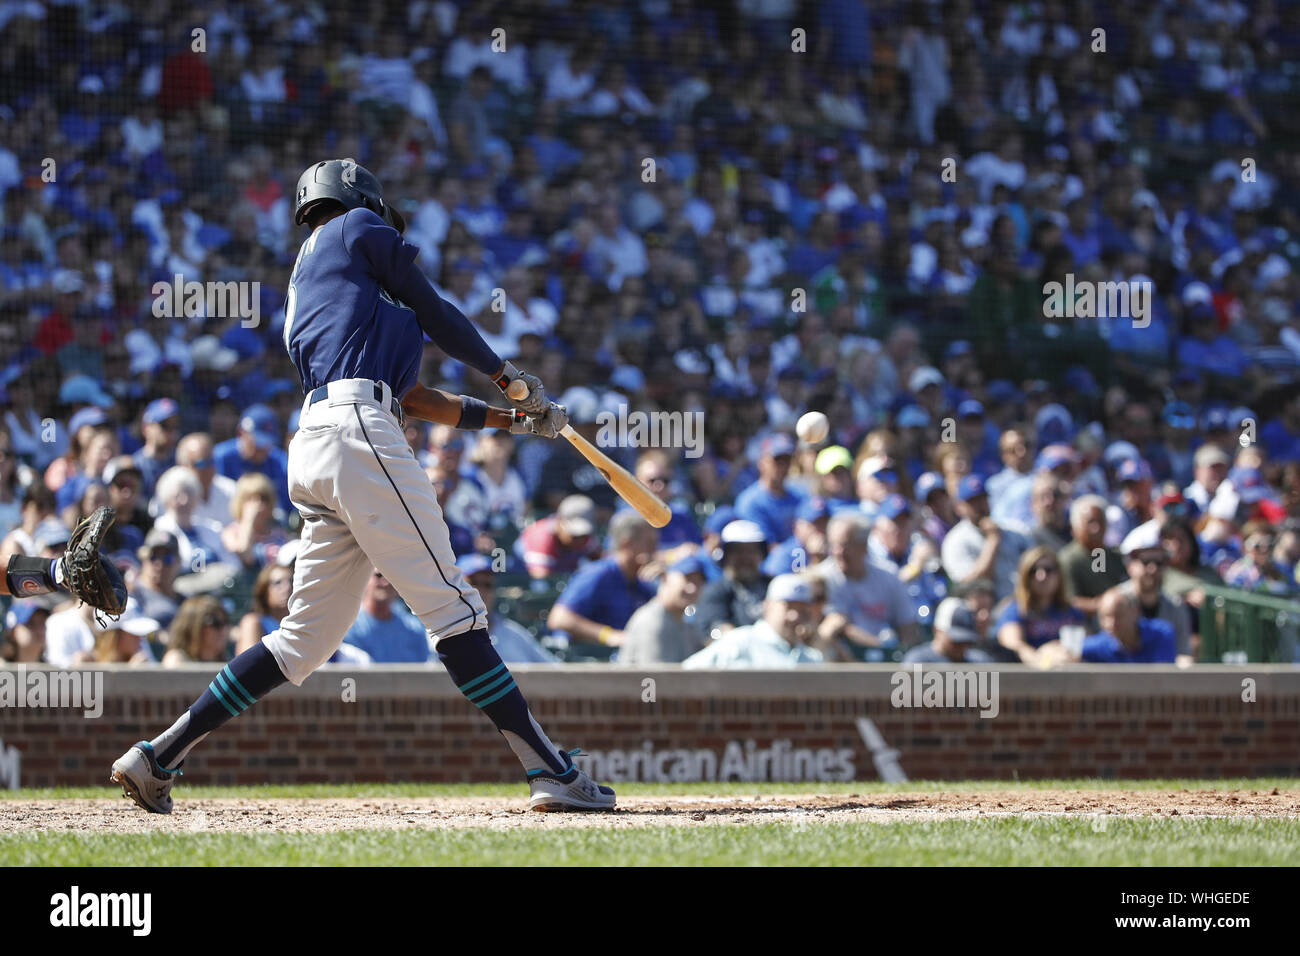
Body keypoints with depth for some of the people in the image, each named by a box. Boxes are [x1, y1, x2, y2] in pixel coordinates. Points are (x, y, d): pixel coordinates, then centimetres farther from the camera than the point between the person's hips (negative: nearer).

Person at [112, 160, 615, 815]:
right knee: (450, 607, -12)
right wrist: (508, 376, 23)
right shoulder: (359, 228, 11)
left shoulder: (304, 293, 33)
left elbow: (413, 398, 30)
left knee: (308, 637, 9)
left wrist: (509, 419, 29)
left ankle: (157, 757, 9)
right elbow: (434, 312, 10)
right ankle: (551, 772, -17)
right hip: (359, 432, -9)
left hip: (314, 443, 9)